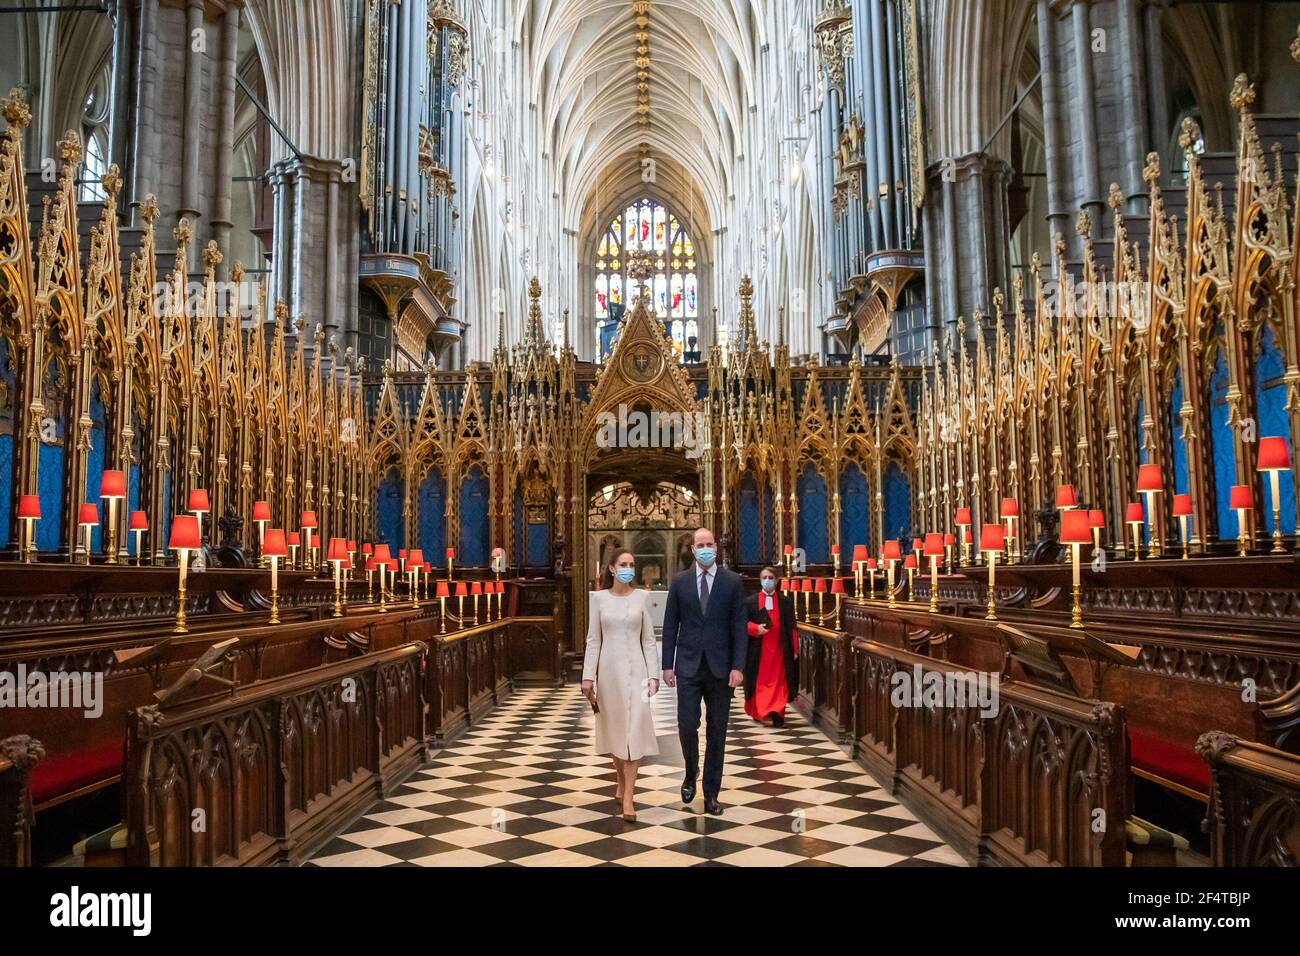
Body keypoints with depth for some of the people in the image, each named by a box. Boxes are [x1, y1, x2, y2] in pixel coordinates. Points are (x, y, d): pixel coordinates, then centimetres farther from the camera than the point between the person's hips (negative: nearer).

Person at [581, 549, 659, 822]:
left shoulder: (642, 597, 2)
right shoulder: (599, 597, 2)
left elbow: (648, 639, 2)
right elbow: (593, 639, 2)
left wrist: (653, 673, -4)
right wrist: (588, 676, -5)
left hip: (635, 668, -1)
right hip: (609, 668, 1)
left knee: (635, 729, -7)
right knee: (615, 729, 11)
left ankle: (628, 796, -6)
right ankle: (621, 784, 31)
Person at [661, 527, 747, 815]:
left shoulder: (733, 581, 1)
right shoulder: (679, 581, 4)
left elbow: (739, 627, -1)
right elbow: (670, 626, 5)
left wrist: (738, 667, -8)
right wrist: (667, 665, 0)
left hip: (720, 667, 0)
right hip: (688, 666, 0)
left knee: (716, 731, 6)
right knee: (687, 725, -6)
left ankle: (711, 793, 17)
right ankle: (691, 773, 23)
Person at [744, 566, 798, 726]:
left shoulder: (786, 601, 6)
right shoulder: (751, 602, 5)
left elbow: (791, 628, 4)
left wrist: (794, 650, -1)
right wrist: (756, 628, -15)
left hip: (779, 649, 0)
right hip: (758, 650, 0)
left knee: (778, 682, -4)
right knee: (759, 682, 7)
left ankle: (777, 713, -5)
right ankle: (757, 712, 23)